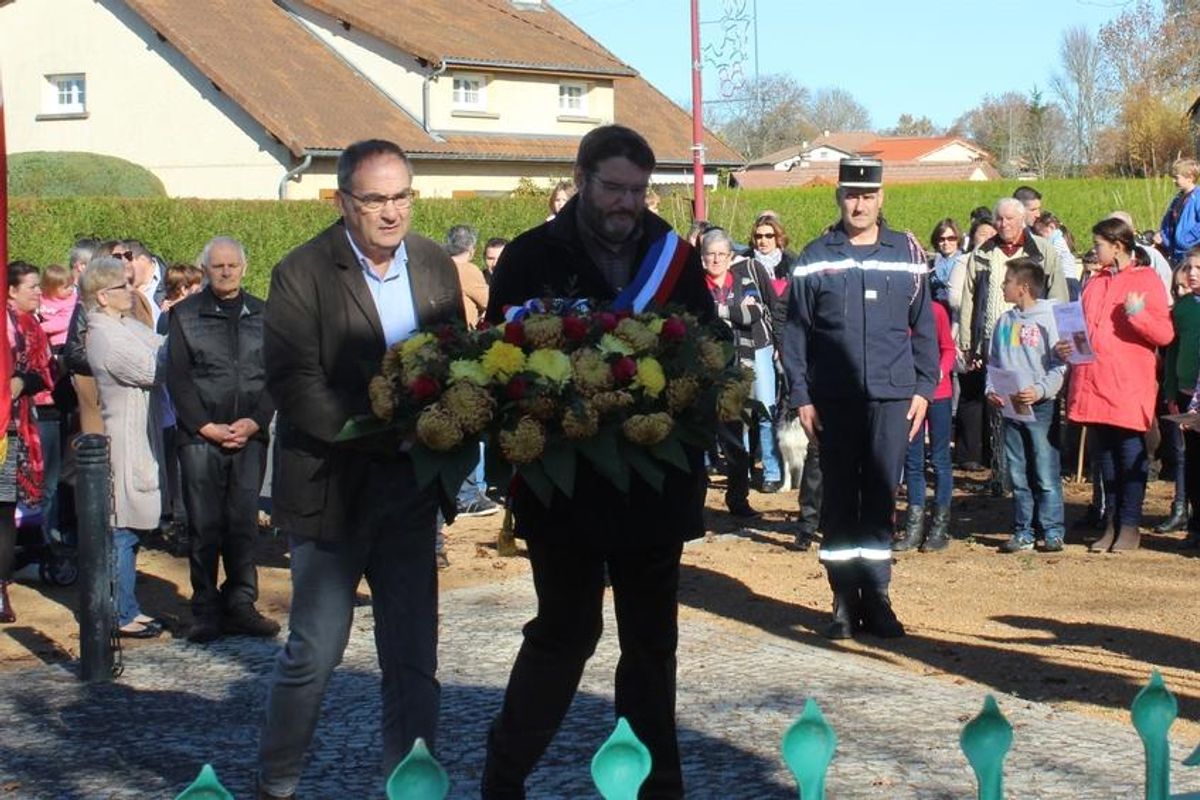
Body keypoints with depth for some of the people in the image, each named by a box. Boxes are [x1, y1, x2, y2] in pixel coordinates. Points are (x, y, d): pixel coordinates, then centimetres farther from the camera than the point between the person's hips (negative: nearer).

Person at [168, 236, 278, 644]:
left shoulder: (263, 315, 9)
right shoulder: (185, 315, 4)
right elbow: (177, 378, 0)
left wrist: (255, 421, -7)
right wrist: (206, 426, -8)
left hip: (250, 435, 2)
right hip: (200, 437, -2)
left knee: (244, 523, 3)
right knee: (204, 526, 0)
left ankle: (241, 605, 10)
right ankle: (206, 611, 6)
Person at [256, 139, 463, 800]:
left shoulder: (436, 267, 7)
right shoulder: (302, 274, -9)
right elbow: (293, 386, -16)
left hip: (411, 490, 4)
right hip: (331, 489, -4)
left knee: (413, 659, 8)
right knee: (313, 653, 4)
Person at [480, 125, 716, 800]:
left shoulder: (675, 256, 5)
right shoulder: (533, 258, -4)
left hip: (657, 482, 4)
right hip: (565, 484, -4)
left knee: (652, 639, 12)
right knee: (567, 630, 3)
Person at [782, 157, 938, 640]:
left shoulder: (907, 255, 7)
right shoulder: (815, 258, 4)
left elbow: (923, 327, 11)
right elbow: (795, 333, 4)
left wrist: (924, 387, 4)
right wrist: (801, 396, -2)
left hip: (892, 398, 1)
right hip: (833, 399, -1)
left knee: (881, 497, 4)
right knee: (838, 498, 3)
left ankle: (876, 597, 12)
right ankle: (844, 601, 10)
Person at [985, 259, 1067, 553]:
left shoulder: (1048, 318, -6)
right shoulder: (1005, 321, 12)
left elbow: (1060, 366, -8)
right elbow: (994, 362, 17)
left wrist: (1039, 391, -20)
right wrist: (991, 389, 0)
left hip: (1040, 407, -6)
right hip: (1010, 408, 6)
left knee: (1046, 475, -5)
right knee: (1018, 476, 8)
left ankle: (1052, 532, 1)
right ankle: (1023, 533, 13)